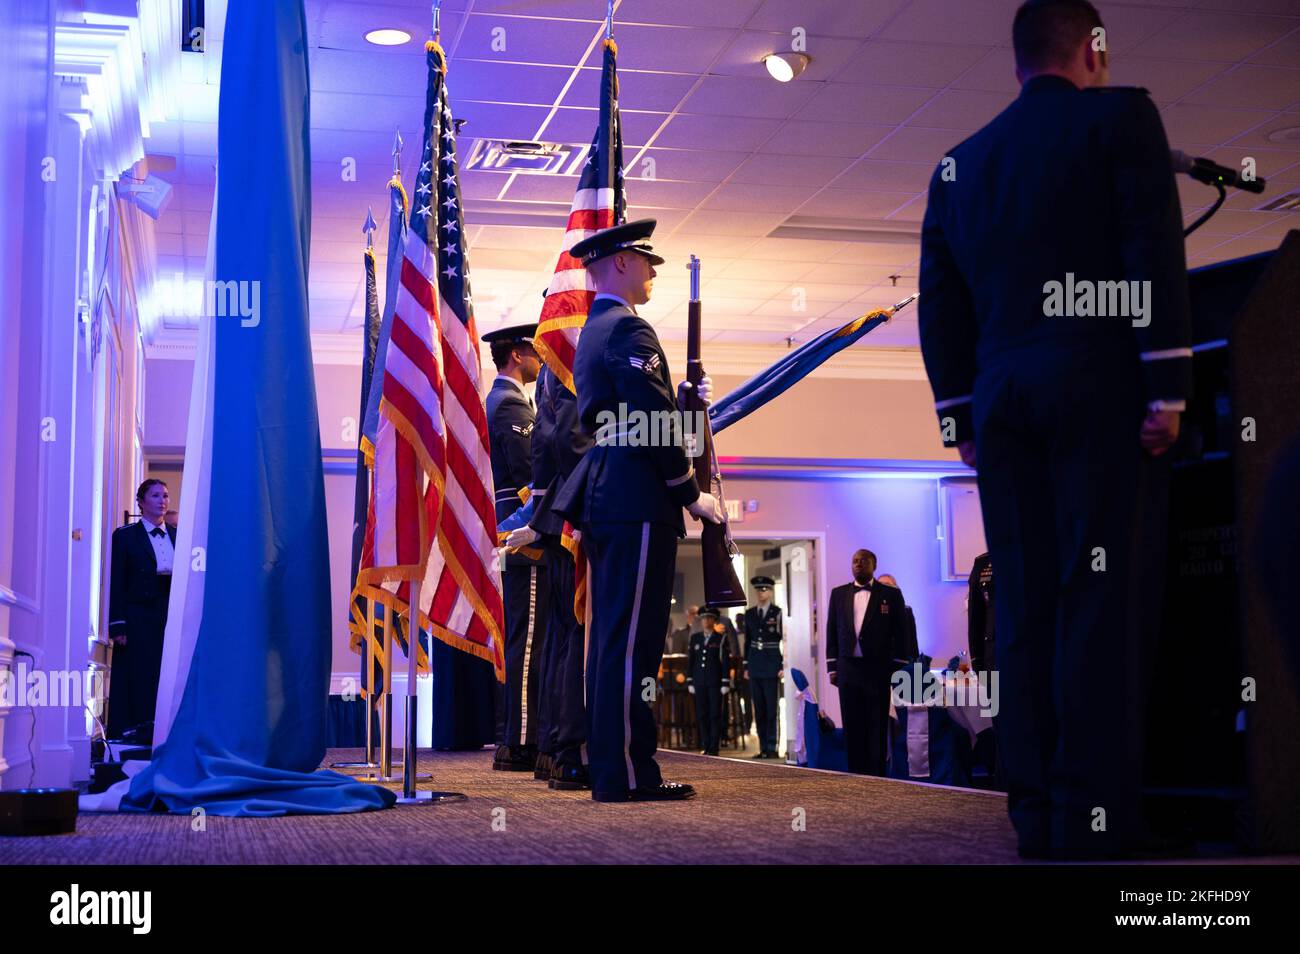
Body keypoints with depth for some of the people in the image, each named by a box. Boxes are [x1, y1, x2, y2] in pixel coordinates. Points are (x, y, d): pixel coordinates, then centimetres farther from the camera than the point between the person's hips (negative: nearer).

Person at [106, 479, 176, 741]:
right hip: (138, 619, -3)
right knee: (137, 683, -4)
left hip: (171, 619, 4)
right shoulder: (125, 535, 3)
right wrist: (117, 626, -10)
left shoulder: (177, 536, 13)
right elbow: (116, 583, -2)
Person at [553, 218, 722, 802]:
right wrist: (692, 494, -10)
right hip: (638, 502, -10)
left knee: (611, 638, 10)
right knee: (632, 640, -10)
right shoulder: (627, 328, -10)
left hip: (603, 502, 10)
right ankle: (627, 773, -10)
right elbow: (651, 421, -16)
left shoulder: (592, 333, 23)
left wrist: (680, 397, 11)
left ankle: (608, 768, 14)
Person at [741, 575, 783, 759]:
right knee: (758, 709, 6)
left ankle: (772, 748, 1)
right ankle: (763, 748, 11)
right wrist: (746, 666, 10)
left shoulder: (778, 613, -4)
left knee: (772, 708, -3)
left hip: (772, 664, -5)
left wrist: (783, 666, -10)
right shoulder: (750, 614, 10)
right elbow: (747, 641, 14)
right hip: (755, 665, 5)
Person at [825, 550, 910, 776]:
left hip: (878, 670, -3)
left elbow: (900, 633, 1)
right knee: (852, 727, 3)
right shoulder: (839, 594, 12)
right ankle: (856, 774, 7)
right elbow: (832, 632, 12)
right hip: (848, 669, 3)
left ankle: (876, 775, 3)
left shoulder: (891, 594, 3)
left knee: (877, 728, -1)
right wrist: (832, 667, 6)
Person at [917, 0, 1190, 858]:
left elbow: (940, 303, 14)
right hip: (1096, 386, -4)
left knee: (1026, 604, 5)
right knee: (1101, 598, -6)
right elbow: (1156, 256, -7)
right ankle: (1094, 817, -9)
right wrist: (1169, 390, -8)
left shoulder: (962, 161, 17)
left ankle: (1037, 813, 5)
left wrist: (963, 420, 16)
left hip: (1001, 396, 5)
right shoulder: (1121, 117, 4)